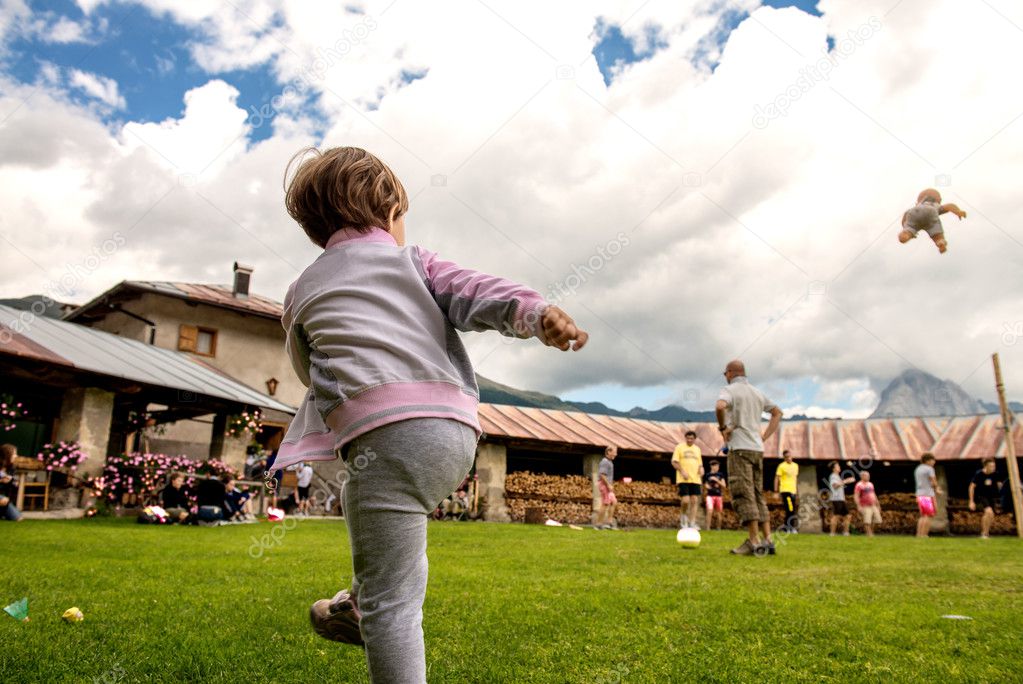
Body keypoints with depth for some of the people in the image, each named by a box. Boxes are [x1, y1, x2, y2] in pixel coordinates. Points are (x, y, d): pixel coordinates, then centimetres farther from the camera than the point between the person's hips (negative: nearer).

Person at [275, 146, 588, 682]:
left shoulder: (302, 291, 24)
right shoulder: (415, 261, 22)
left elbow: (308, 372, 36)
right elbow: (474, 293, 2)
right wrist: (536, 313, -14)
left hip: (384, 432, -3)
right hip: (457, 432, 4)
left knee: (389, 599, 2)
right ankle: (362, 608, 47)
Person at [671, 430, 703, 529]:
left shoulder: (697, 449, 18)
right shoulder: (679, 447, 2)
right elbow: (674, 462, -3)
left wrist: (701, 469, 1)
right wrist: (682, 471, -15)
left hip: (695, 479, 5)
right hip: (683, 479, -5)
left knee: (694, 500, -2)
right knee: (685, 500, -13)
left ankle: (692, 523, 1)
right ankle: (684, 516, 15)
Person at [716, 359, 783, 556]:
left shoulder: (730, 390, -5)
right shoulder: (757, 392, 18)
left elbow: (720, 407, -26)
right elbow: (777, 412, 27)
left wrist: (723, 427, -10)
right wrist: (764, 437, 19)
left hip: (739, 448, -7)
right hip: (757, 449, 7)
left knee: (743, 495, -7)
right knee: (758, 495, 11)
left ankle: (754, 542, -11)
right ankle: (768, 540, 6)